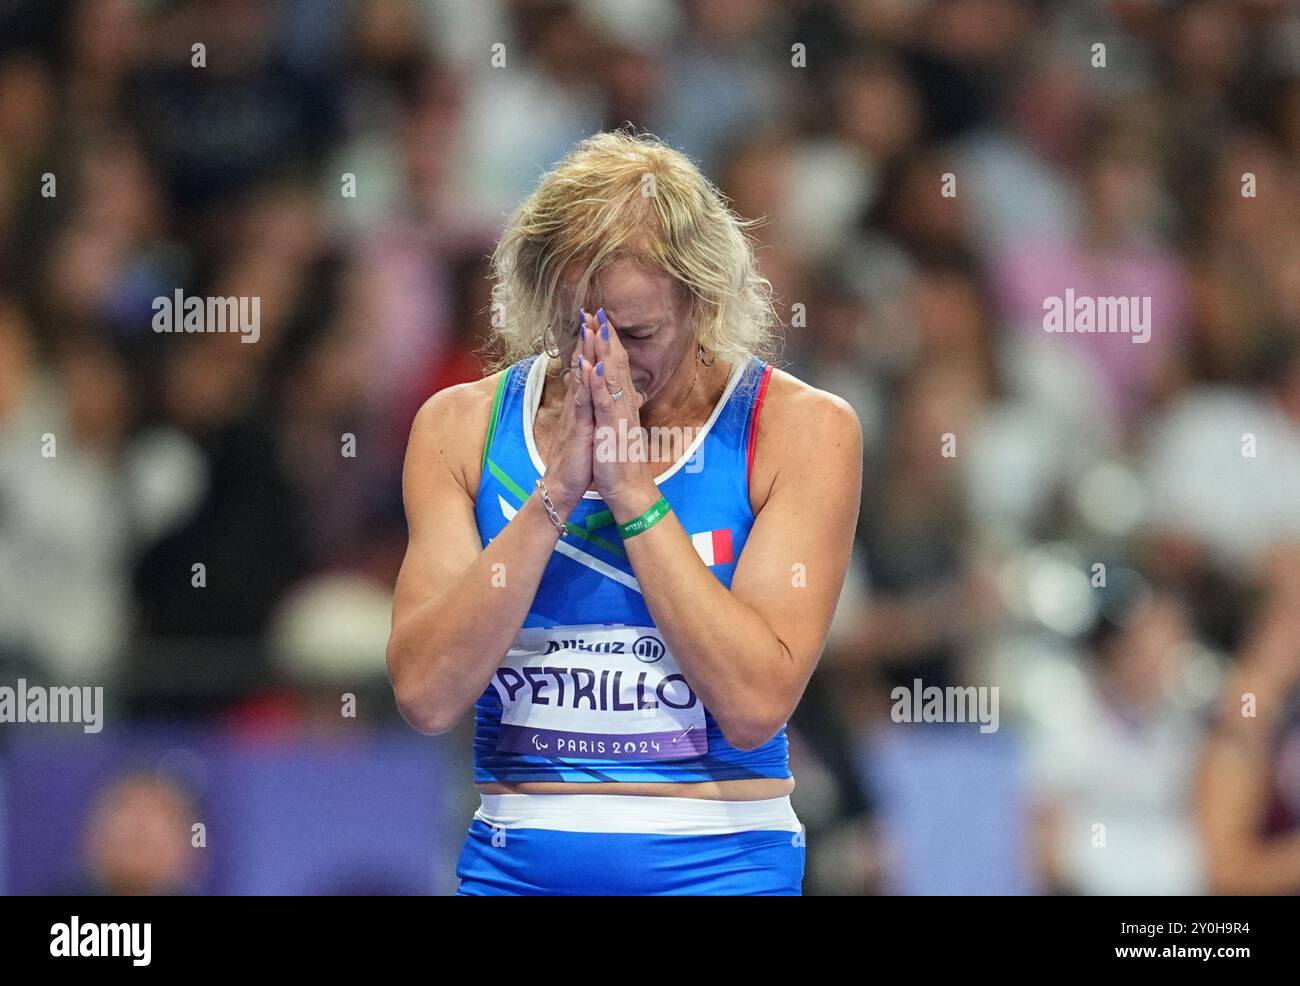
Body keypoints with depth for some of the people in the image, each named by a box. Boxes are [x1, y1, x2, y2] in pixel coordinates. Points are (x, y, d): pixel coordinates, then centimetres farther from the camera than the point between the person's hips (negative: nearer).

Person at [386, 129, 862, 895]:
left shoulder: (802, 429, -2)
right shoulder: (463, 426, 5)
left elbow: (756, 704, -12)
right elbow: (427, 696, -6)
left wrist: (633, 491, -12)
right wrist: (555, 493, -11)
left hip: (718, 863, -2)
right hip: (513, 865, 2)